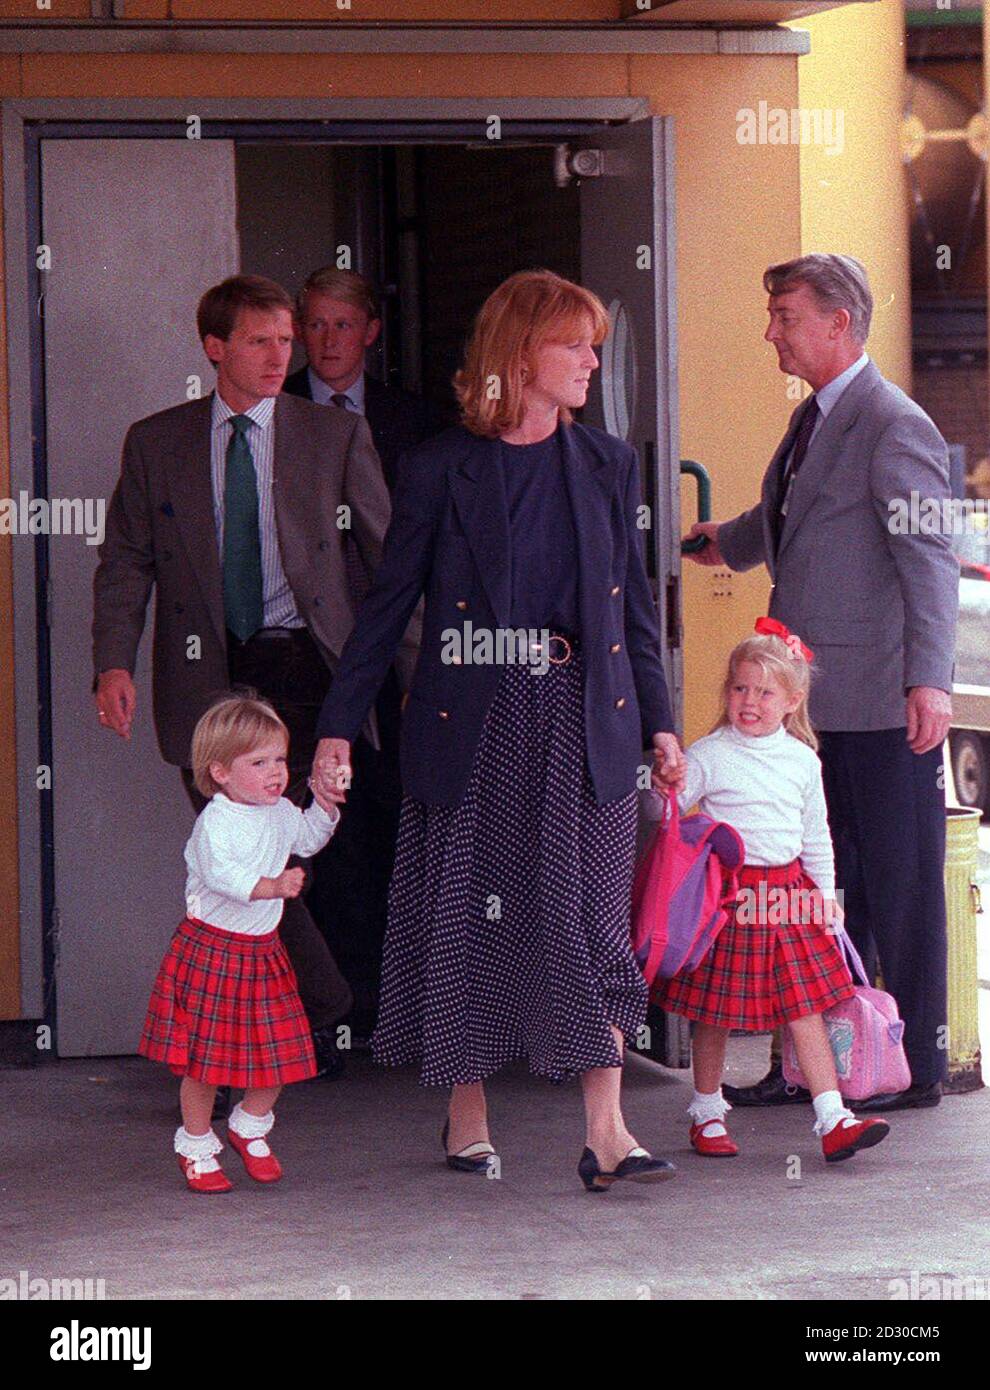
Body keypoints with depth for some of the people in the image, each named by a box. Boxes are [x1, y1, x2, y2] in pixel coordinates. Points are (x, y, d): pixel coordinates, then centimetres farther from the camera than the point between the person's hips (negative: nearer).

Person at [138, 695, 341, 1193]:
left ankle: (250, 1126, 29)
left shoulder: (280, 814, 7)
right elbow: (220, 873, -33)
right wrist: (271, 886, -43)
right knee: (205, 1058, 1)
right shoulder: (215, 822, -18)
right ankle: (196, 1146, 17)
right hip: (210, 949, -7)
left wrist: (325, 803, 11)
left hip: (261, 952, 7)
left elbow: (309, 838, 28)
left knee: (278, 1053, 6)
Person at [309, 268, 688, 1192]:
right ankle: (466, 1116, 17)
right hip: (472, 726, -2)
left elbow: (634, 603, 15)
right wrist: (338, 728, -1)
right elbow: (388, 603, 2)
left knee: (588, 918, -4)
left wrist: (659, 723, 11)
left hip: (584, 727, 2)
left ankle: (605, 1133, -6)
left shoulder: (606, 467, 10)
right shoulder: (440, 470, 0)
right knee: (465, 917, 3)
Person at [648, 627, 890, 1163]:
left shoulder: (802, 761, 9)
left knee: (805, 1005, 0)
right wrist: (662, 792, -23)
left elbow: (816, 836, 17)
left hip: (788, 893, 3)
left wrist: (825, 895, 15)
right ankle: (706, 1114, 21)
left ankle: (833, 1119, -2)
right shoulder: (707, 756, -3)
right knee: (713, 1010, 5)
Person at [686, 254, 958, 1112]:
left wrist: (929, 679, -26)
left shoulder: (895, 427, -13)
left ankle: (916, 1065, 9)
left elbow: (930, 559, -19)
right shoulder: (812, 420, 15)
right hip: (817, 702, 9)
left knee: (899, 887, 0)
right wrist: (728, 542, 53)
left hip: (883, 705, -9)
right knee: (824, 887, 12)